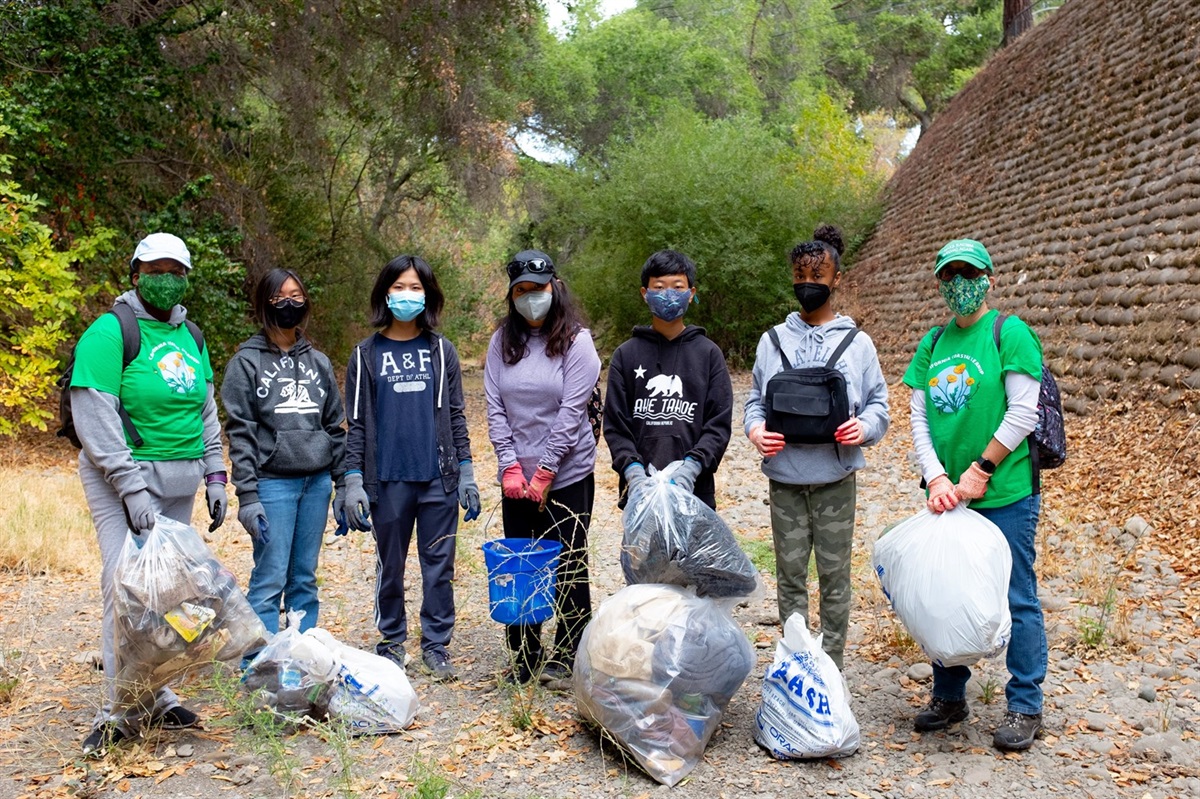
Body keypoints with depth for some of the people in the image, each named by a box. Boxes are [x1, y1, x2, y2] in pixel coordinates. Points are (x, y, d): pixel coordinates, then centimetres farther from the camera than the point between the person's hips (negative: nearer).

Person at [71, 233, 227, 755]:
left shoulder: (190, 336, 13)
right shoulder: (110, 333, -9)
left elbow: (207, 413, 20)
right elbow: (95, 421, -15)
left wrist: (215, 477, 13)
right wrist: (132, 489, -19)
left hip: (180, 484, 6)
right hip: (125, 478, -6)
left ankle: (155, 698, 19)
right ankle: (123, 709, 1)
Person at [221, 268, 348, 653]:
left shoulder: (318, 361, 12)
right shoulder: (247, 362, -1)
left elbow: (335, 426, 15)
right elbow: (240, 433, -5)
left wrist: (344, 484, 10)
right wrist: (247, 495, -12)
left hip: (316, 483, 4)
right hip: (273, 482, -4)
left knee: (304, 579, 9)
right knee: (269, 579, -5)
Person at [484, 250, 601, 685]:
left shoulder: (576, 340, -7)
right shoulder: (503, 341, 5)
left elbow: (571, 411, -12)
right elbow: (495, 407, 2)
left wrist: (544, 471, -14)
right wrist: (510, 465, -8)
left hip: (568, 473, -4)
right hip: (516, 476, 4)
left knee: (568, 567, 4)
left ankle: (566, 657, 17)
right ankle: (524, 658, 22)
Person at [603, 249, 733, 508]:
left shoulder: (708, 353, 5)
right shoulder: (626, 355, 7)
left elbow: (719, 423, 1)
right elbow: (615, 425, 4)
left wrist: (691, 467, -15)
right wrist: (633, 470, -13)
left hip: (695, 490, 0)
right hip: (640, 490, 1)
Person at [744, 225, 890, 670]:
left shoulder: (857, 343, 4)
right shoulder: (773, 340, 9)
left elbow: (878, 403, 5)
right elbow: (755, 399, 12)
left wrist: (865, 427, -16)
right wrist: (755, 429, -9)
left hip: (835, 480, -1)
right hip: (785, 480, 2)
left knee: (834, 575, 5)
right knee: (790, 576, 7)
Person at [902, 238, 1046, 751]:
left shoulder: (1010, 332, -6)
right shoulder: (934, 342, 9)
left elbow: (1023, 413, -12)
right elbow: (919, 420, 7)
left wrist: (979, 471, -12)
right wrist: (937, 478, -6)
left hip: (1005, 494, -5)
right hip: (947, 494, 6)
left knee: (1015, 598, 2)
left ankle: (1025, 707, 15)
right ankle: (949, 697, 27)